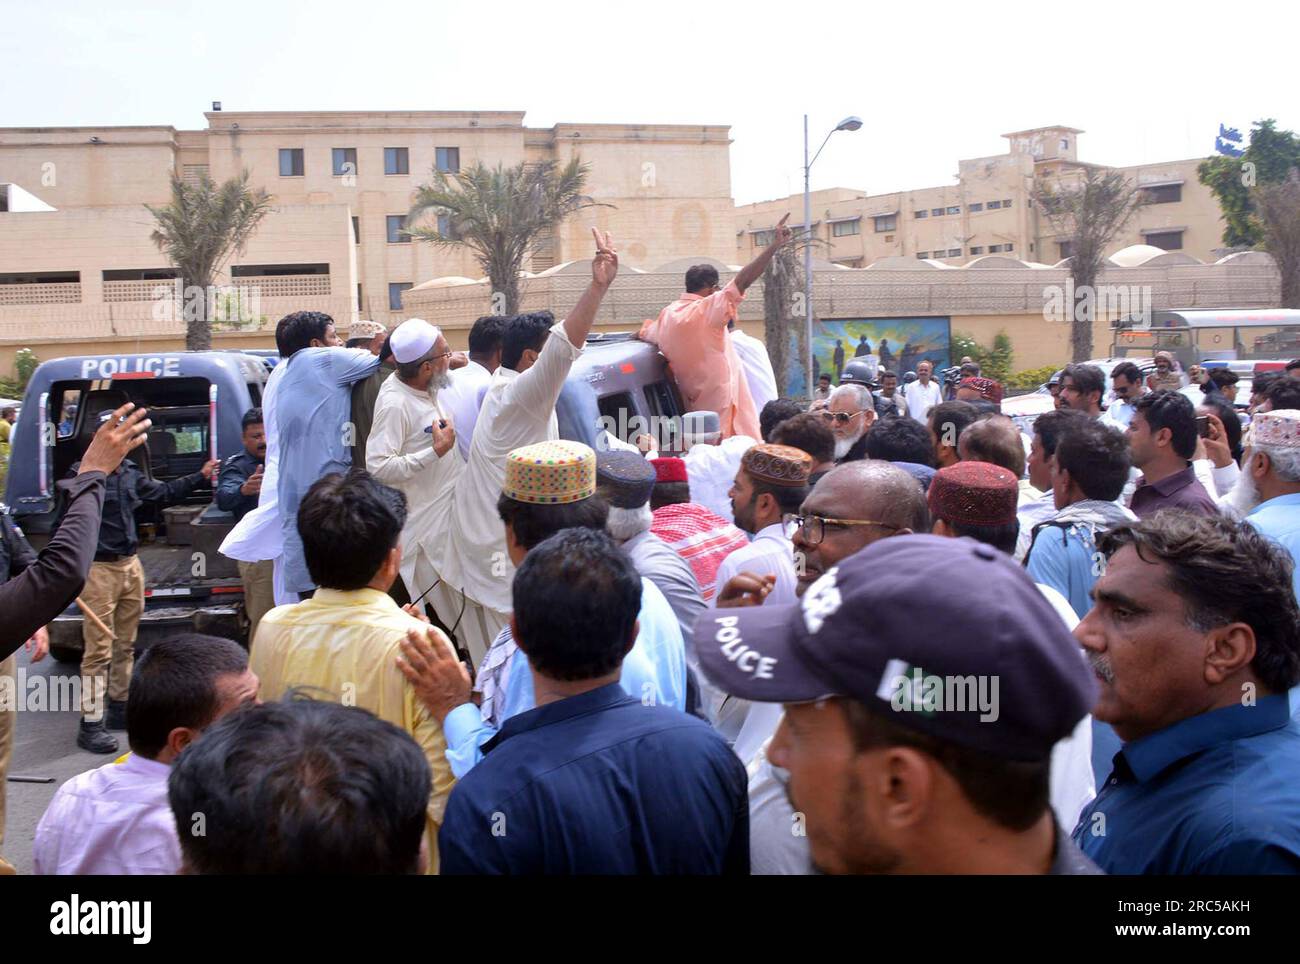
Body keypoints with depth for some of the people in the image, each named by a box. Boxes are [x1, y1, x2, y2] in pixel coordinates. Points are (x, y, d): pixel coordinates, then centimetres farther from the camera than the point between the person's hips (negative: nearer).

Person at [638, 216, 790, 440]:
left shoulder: (668, 314, 7)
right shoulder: (706, 310, -15)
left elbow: (643, 334, 24)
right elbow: (742, 281, -23)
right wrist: (773, 246, -24)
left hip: (693, 406, 8)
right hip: (721, 405, -8)